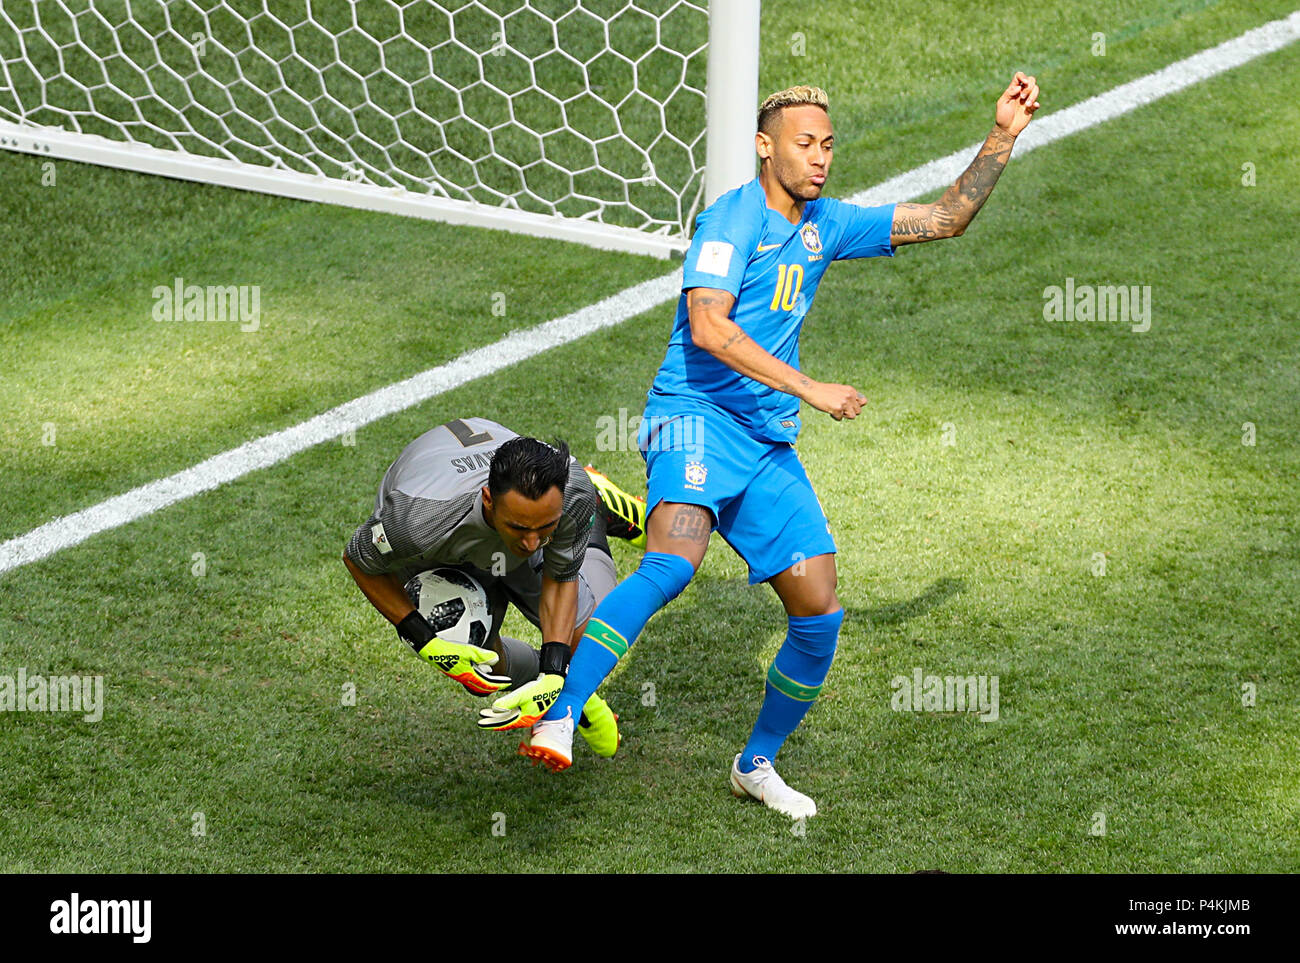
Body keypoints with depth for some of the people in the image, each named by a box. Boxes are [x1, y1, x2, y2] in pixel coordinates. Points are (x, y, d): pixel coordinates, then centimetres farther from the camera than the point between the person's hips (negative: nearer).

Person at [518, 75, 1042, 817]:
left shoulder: (825, 225, 14)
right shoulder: (732, 220, -8)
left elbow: (945, 219, 22)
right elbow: (707, 325, -23)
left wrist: (1003, 137, 13)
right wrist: (808, 388, -25)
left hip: (770, 445, 7)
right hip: (697, 420, -7)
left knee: (820, 614, 2)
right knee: (672, 566, -33)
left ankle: (757, 763, 23)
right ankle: (560, 720, -35)